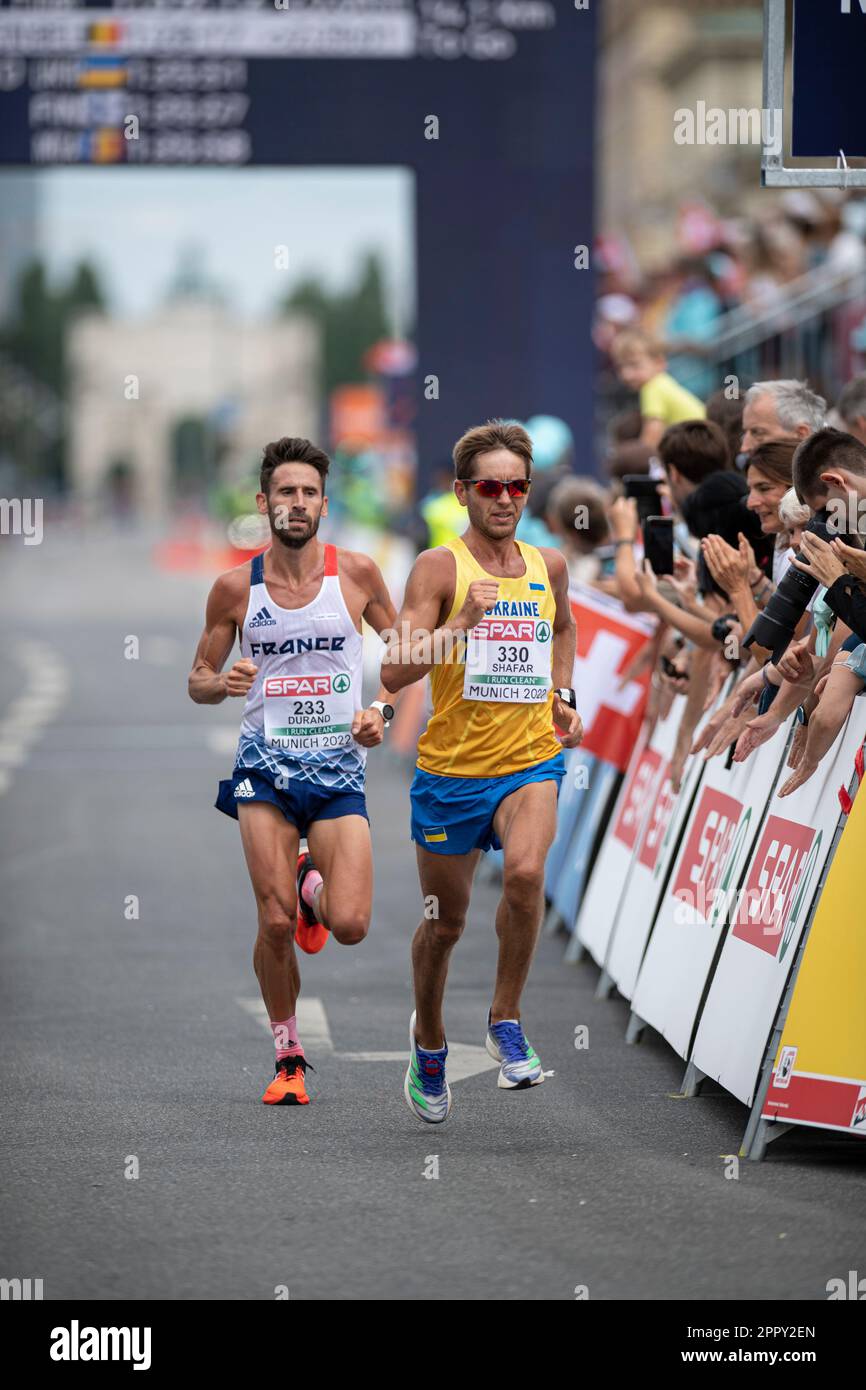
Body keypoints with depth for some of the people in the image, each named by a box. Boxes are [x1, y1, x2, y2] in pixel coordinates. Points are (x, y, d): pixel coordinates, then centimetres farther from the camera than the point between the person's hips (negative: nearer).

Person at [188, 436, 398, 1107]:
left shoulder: (356, 573, 1)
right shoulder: (236, 587, 2)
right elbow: (198, 680, 10)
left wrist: (382, 710, -4)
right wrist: (222, 684, -13)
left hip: (339, 767, 0)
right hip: (265, 767, 0)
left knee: (349, 925, -12)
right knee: (276, 923, -8)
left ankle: (314, 885, 25)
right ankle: (289, 1056, 11)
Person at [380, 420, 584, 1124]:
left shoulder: (549, 564, 6)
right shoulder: (439, 567, -9)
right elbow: (394, 674, -17)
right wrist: (461, 622, -28)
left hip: (532, 759, 2)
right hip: (451, 768, -2)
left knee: (527, 873, -27)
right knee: (446, 920, 12)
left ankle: (507, 1020, -8)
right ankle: (429, 1040, 38)